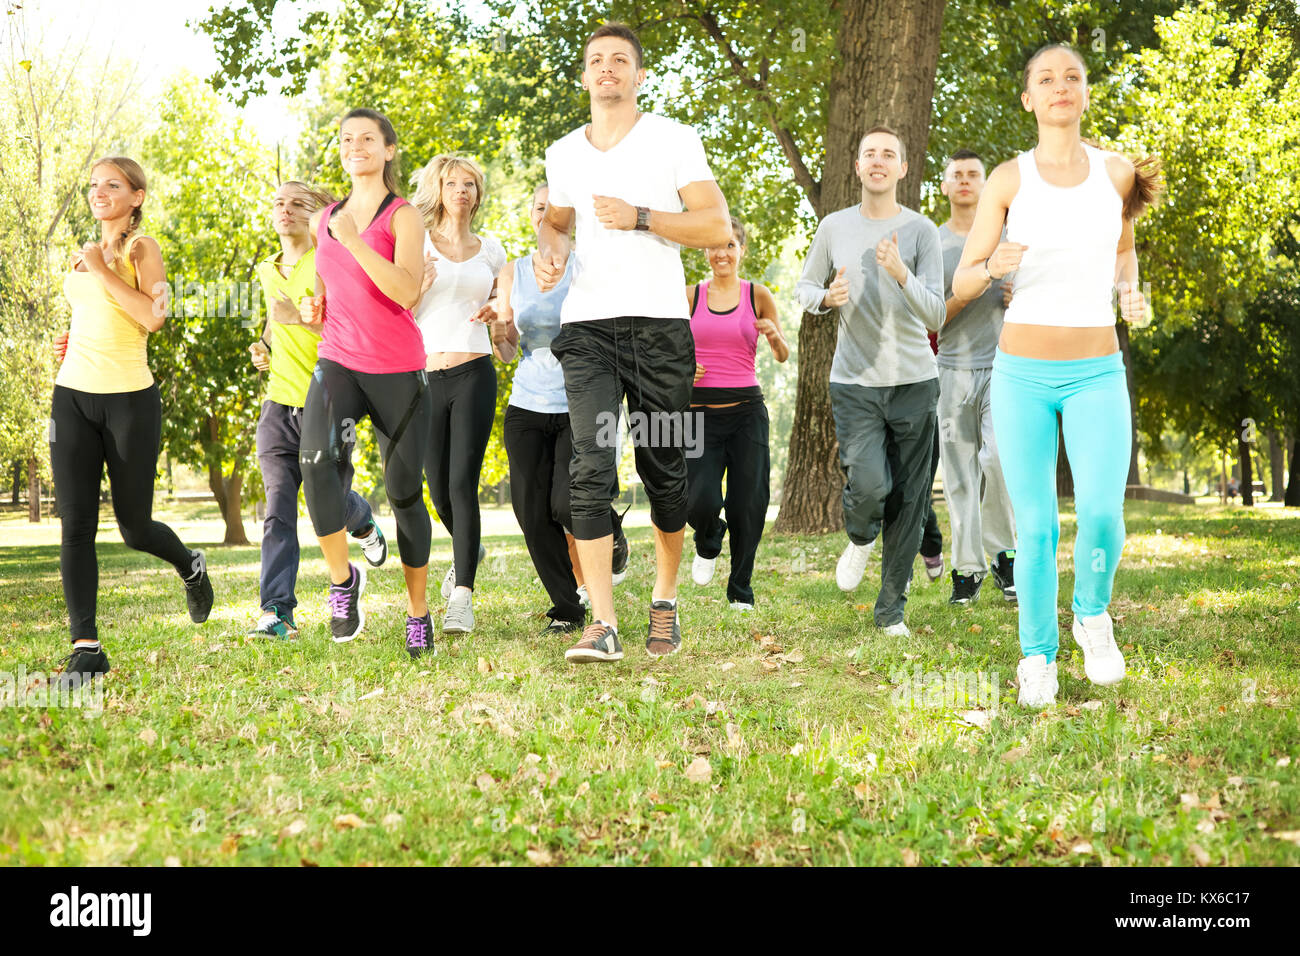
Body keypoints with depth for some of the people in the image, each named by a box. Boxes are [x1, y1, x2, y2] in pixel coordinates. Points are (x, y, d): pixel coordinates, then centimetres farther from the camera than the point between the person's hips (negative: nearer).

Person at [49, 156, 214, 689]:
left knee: (135, 529, 4)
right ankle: (85, 648, -7)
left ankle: (191, 567, 38)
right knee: (75, 524, -6)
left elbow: (153, 316, -18)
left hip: (130, 399, -5)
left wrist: (102, 270, -15)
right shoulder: (87, 255, 16)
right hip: (73, 397, 5)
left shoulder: (142, 249, -2)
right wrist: (72, 341, 12)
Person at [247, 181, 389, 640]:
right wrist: (265, 347, 13)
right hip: (280, 403, 4)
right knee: (278, 509, -9)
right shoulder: (268, 271, 13)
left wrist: (299, 318, -28)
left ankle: (364, 523, 45)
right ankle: (277, 612, -13)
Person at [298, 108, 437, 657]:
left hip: (397, 369, -3)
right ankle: (342, 579, -9)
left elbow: (406, 291, -19)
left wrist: (353, 239, -23)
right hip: (338, 362, 3)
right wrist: (315, 310, 8)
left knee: (405, 491, 2)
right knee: (317, 460, -26)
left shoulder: (402, 216, -3)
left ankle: (418, 612, 18)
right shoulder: (323, 221, 13)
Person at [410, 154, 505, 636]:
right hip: (425, 376, 0)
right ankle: (469, 549, 40)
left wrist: (493, 310, 2)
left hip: (474, 374, 0)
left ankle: (462, 597, -13)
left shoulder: (490, 249, 11)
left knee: (462, 482, -13)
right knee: (439, 488, 7)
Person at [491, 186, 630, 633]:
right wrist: (498, 332, -12)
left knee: (567, 504, -17)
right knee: (532, 512, -3)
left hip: (580, 406, -3)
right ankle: (568, 608, 13)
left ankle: (610, 532, 20)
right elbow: (506, 353, 9)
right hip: (527, 406, 3)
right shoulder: (512, 273, 10)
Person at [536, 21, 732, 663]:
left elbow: (717, 227, -3)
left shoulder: (673, 140, 4)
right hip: (587, 325, 2)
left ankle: (665, 604, 24)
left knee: (663, 469, 4)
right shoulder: (563, 153, 16)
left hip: (659, 323, -2)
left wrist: (639, 217, -14)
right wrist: (546, 253, 11)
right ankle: (602, 624, -15)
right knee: (591, 469, -13)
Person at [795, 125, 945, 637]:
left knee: (909, 499, 1)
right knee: (868, 484, -17)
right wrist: (826, 297, -7)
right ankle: (860, 539, 19)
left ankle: (891, 609, 14)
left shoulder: (921, 230, -1)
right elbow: (804, 287, 16)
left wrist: (901, 275, -25)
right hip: (854, 381, 0)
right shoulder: (834, 227, 4)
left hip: (913, 380, 0)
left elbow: (935, 315, -7)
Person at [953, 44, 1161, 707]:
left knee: (1102, 513, -17)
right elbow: (960, 283, 1)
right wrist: (993, 268, -22)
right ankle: (1038, 657, 18)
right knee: (1034, 526, -1)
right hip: (1022, 373, 0)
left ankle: (1092, 614, 14)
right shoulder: (1007, 180, -1)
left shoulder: (1117, 173, 3)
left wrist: (1130, 292, 1)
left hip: (1096, 374, 1)